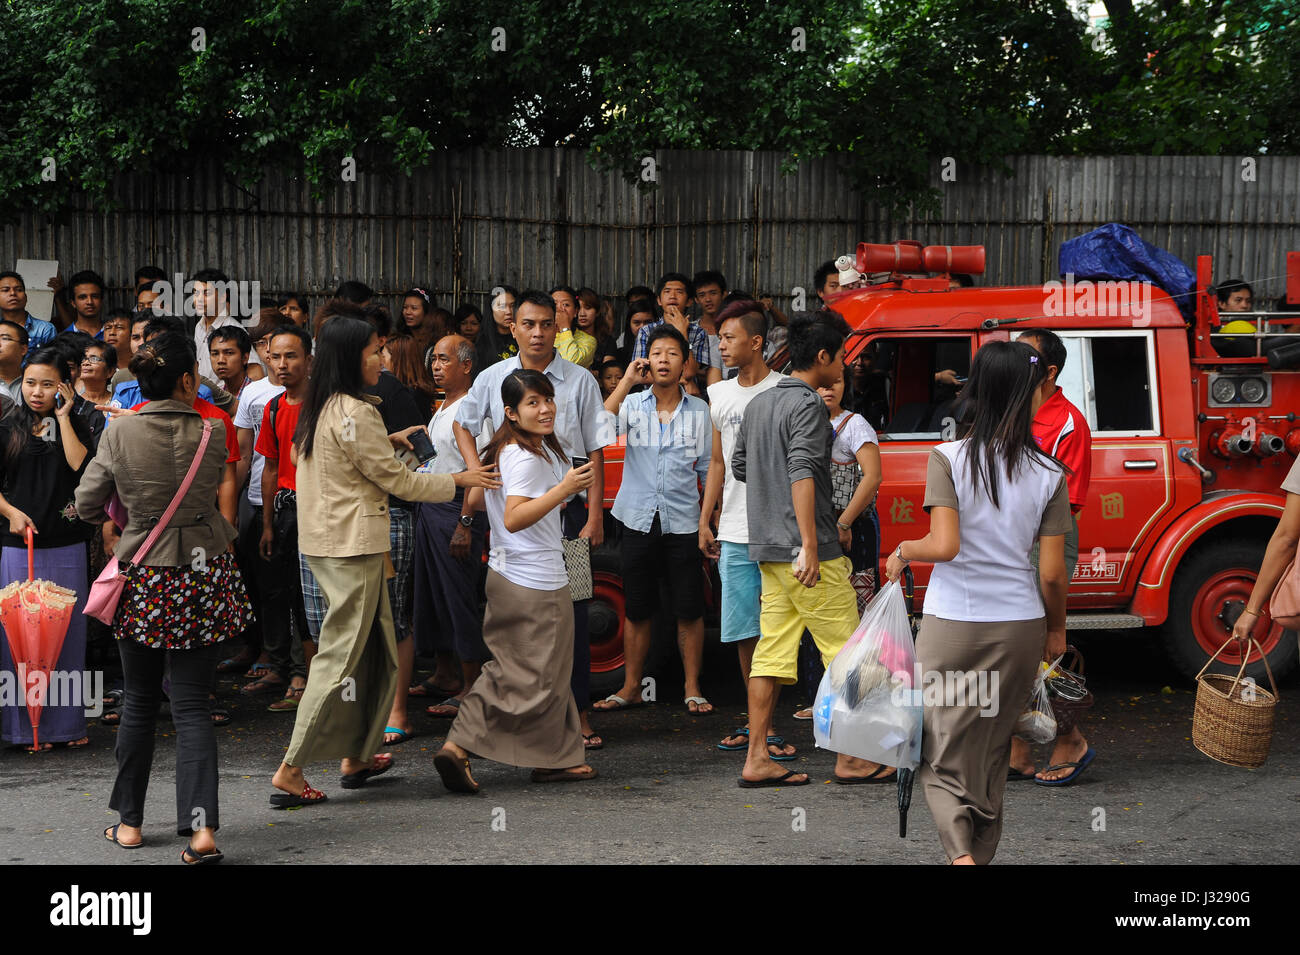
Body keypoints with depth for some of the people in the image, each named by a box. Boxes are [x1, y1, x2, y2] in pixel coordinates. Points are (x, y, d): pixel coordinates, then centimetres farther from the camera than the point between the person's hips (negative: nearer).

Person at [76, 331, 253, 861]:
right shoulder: (211, 434, -6)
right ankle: (202, 825, -9)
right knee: (192, 703, 3)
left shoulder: (119, 434, -6)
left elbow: (87, 504, 2)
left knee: (139, 702, 15)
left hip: (143, 578, 0)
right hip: (204, 573, 0)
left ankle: (129, 821, 24)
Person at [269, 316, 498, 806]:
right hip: (353, 546, -9)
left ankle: (356, 756, 21)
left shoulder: (319, 410, 11)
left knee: (375, 652, 16)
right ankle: (290, 773, -3)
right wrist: (458, 480, -1)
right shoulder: (356, 412, -17)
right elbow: (397, 481, -11)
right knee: (341, 654, -5)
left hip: (326, 541, 9)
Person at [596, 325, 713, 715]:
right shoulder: (632, 405, 3)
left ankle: (692, 688, 13)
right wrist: (626, 381, -16)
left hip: (683, 522, 0)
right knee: (637, 610, 9)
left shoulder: (699, 411, 4)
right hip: (638, 520, 0)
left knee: (689, 610, 2)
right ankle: (630, 687, 19)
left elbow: (709, 469, 8)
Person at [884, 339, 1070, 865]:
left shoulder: (949, 458, -9)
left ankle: (960, 852, -17)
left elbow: (944, 545, -18)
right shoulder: (1049, 474, -3)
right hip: (1020, 626, 2)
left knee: (941, 758, 6)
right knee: (991, 754, 18)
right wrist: (1056, 629, 15)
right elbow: (1051, 571, -1)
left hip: (951, 624, -2)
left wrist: (903, 551, 3)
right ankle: (983, 852, 27)